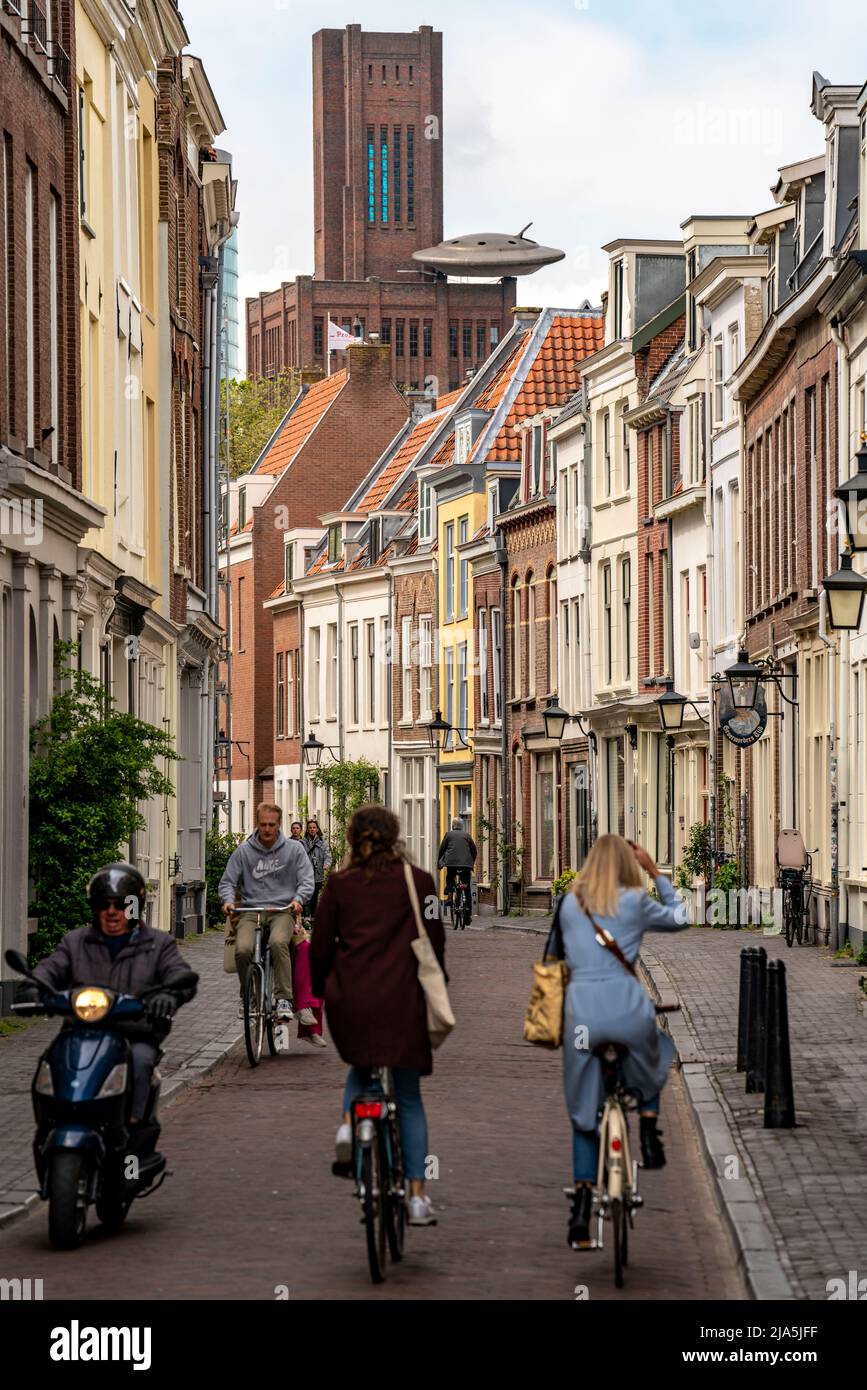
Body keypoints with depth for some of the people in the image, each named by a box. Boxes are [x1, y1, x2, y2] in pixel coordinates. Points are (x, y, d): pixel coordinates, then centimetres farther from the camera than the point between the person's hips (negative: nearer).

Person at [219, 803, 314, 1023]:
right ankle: (247, 996, -1)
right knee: (243, 949, -27)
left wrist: (298, 899, -18)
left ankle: (284, 999, -28)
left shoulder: (294, 849, 6)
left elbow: (306, 880, 3)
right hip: (251, 910, 1)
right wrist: (228, 900, -12)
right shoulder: (244, 851, 8)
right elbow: (227, 881, 10)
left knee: (278, 942, -35)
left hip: (282, 910, -1)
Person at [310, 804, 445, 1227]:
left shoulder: (339, 884, 6)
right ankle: (418, 1196, 2)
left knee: (361, 1065, 30)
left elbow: (320, 947, 7)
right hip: (402, 1000, -1)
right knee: (409, 1099, 8)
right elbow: (434, 943, 4)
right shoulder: (418, 881, 3)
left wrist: (323, 990, 22)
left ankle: (349, 1123, 0)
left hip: (349, 998, 1)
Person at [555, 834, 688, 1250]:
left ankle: (581, 1209, 3)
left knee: (583, 1115, 12)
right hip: (628, 1009, -2)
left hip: (581, 1010, 2)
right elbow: (679, 917, 22)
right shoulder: (635, 902, 5)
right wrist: (655, 873, 26)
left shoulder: (568, 903, 12)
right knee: (653, 1054, 35)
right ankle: (649, 1132, 16)